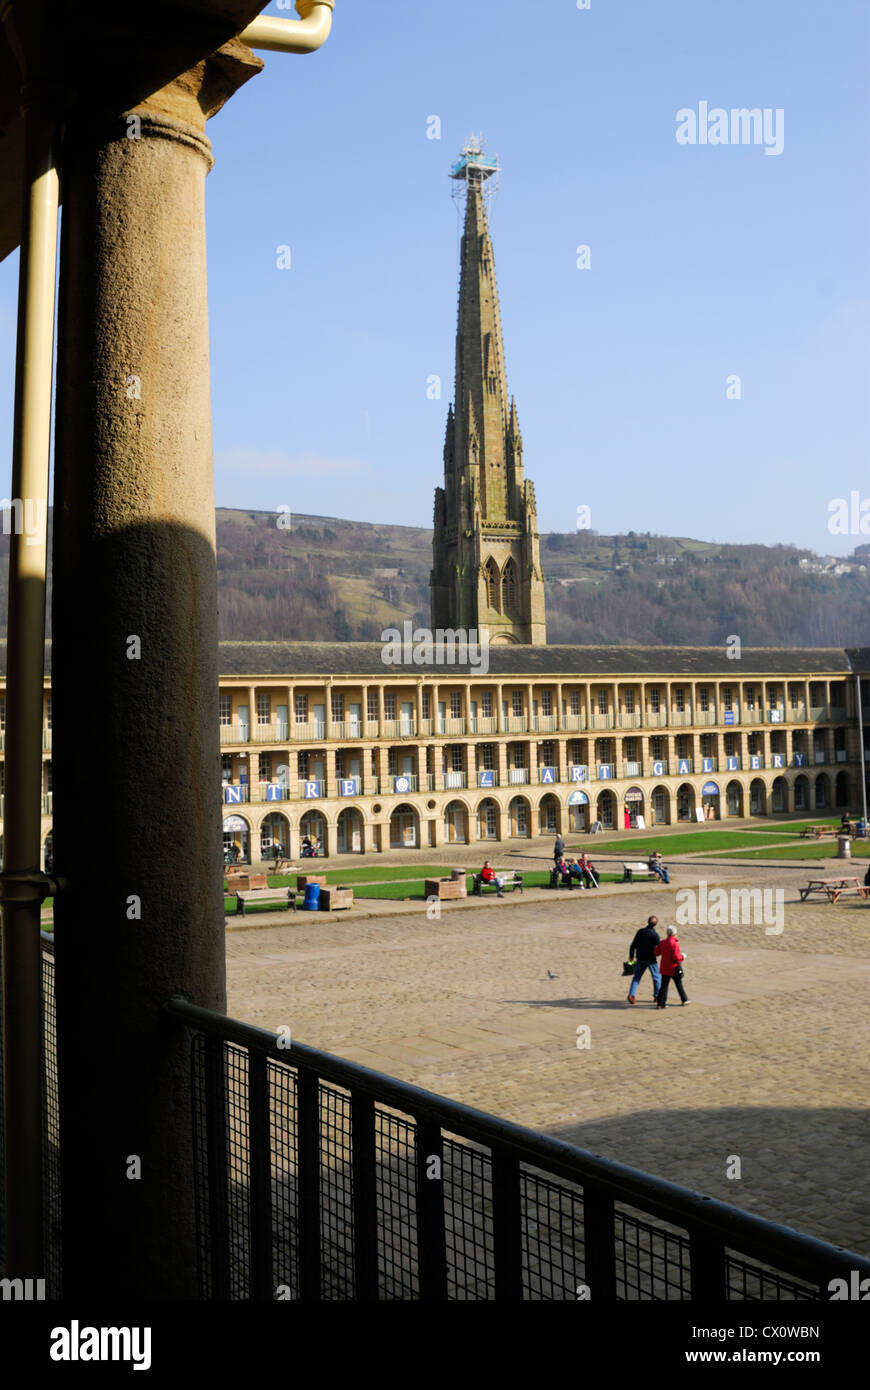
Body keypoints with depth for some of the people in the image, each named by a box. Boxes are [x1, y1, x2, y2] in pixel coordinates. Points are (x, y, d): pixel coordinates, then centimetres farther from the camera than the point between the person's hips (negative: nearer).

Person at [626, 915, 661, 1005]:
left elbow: (633, 945, 1)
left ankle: (631, 994, -4)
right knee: (657, 977, 14)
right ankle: (657, 996, 20)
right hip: (651, 959, -4)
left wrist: (631, 956, 14)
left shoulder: (640, 931, -3)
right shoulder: (655, 935, -16)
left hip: (640, 959, 4)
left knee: (636, 977, 10)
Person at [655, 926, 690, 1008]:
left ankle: (660, 1003, 0)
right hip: (674, 969, -5)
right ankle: (685, 999, 29)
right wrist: (683, 956, -2)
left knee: (663, 986, 6)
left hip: (664, 969, 5)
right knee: (679, 985, 14)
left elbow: (656, 952, 10)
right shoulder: (675, 944, -19)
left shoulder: (662, 943, 0)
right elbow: (676, 958, -21)